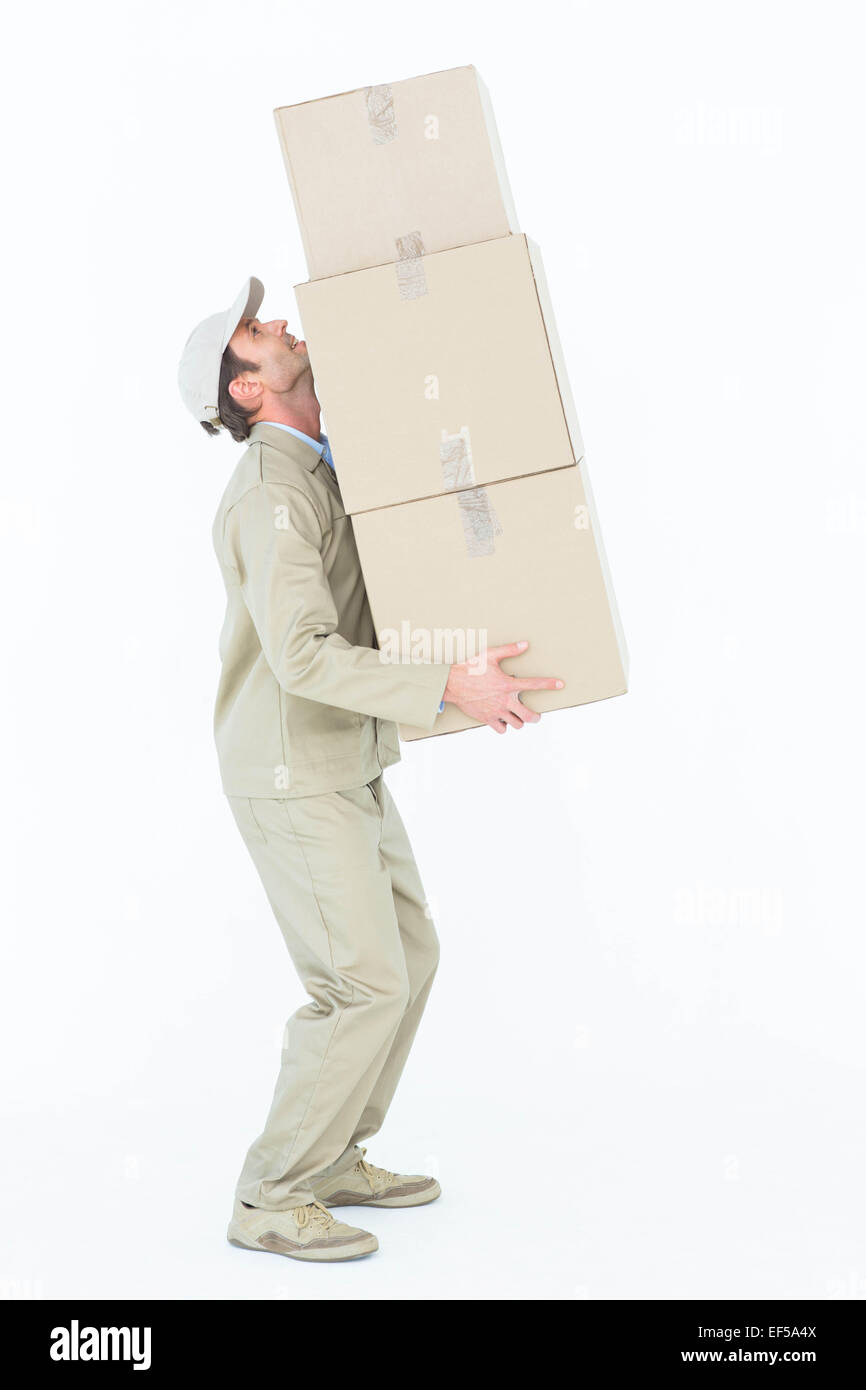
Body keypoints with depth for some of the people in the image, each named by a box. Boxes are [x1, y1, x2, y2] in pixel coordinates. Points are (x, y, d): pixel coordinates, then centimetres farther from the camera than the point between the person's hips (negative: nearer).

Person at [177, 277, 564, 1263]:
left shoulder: (326, 463, 10)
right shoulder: (271, 495, -22)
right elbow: (305, 657, -33)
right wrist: (451, 689, -39)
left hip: (346, 771, 10)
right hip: (294, 783, -10)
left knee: (408, 955, 14)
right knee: (364, 986, -9)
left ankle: (333, 1158, 24)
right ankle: (272, 1201, 2)